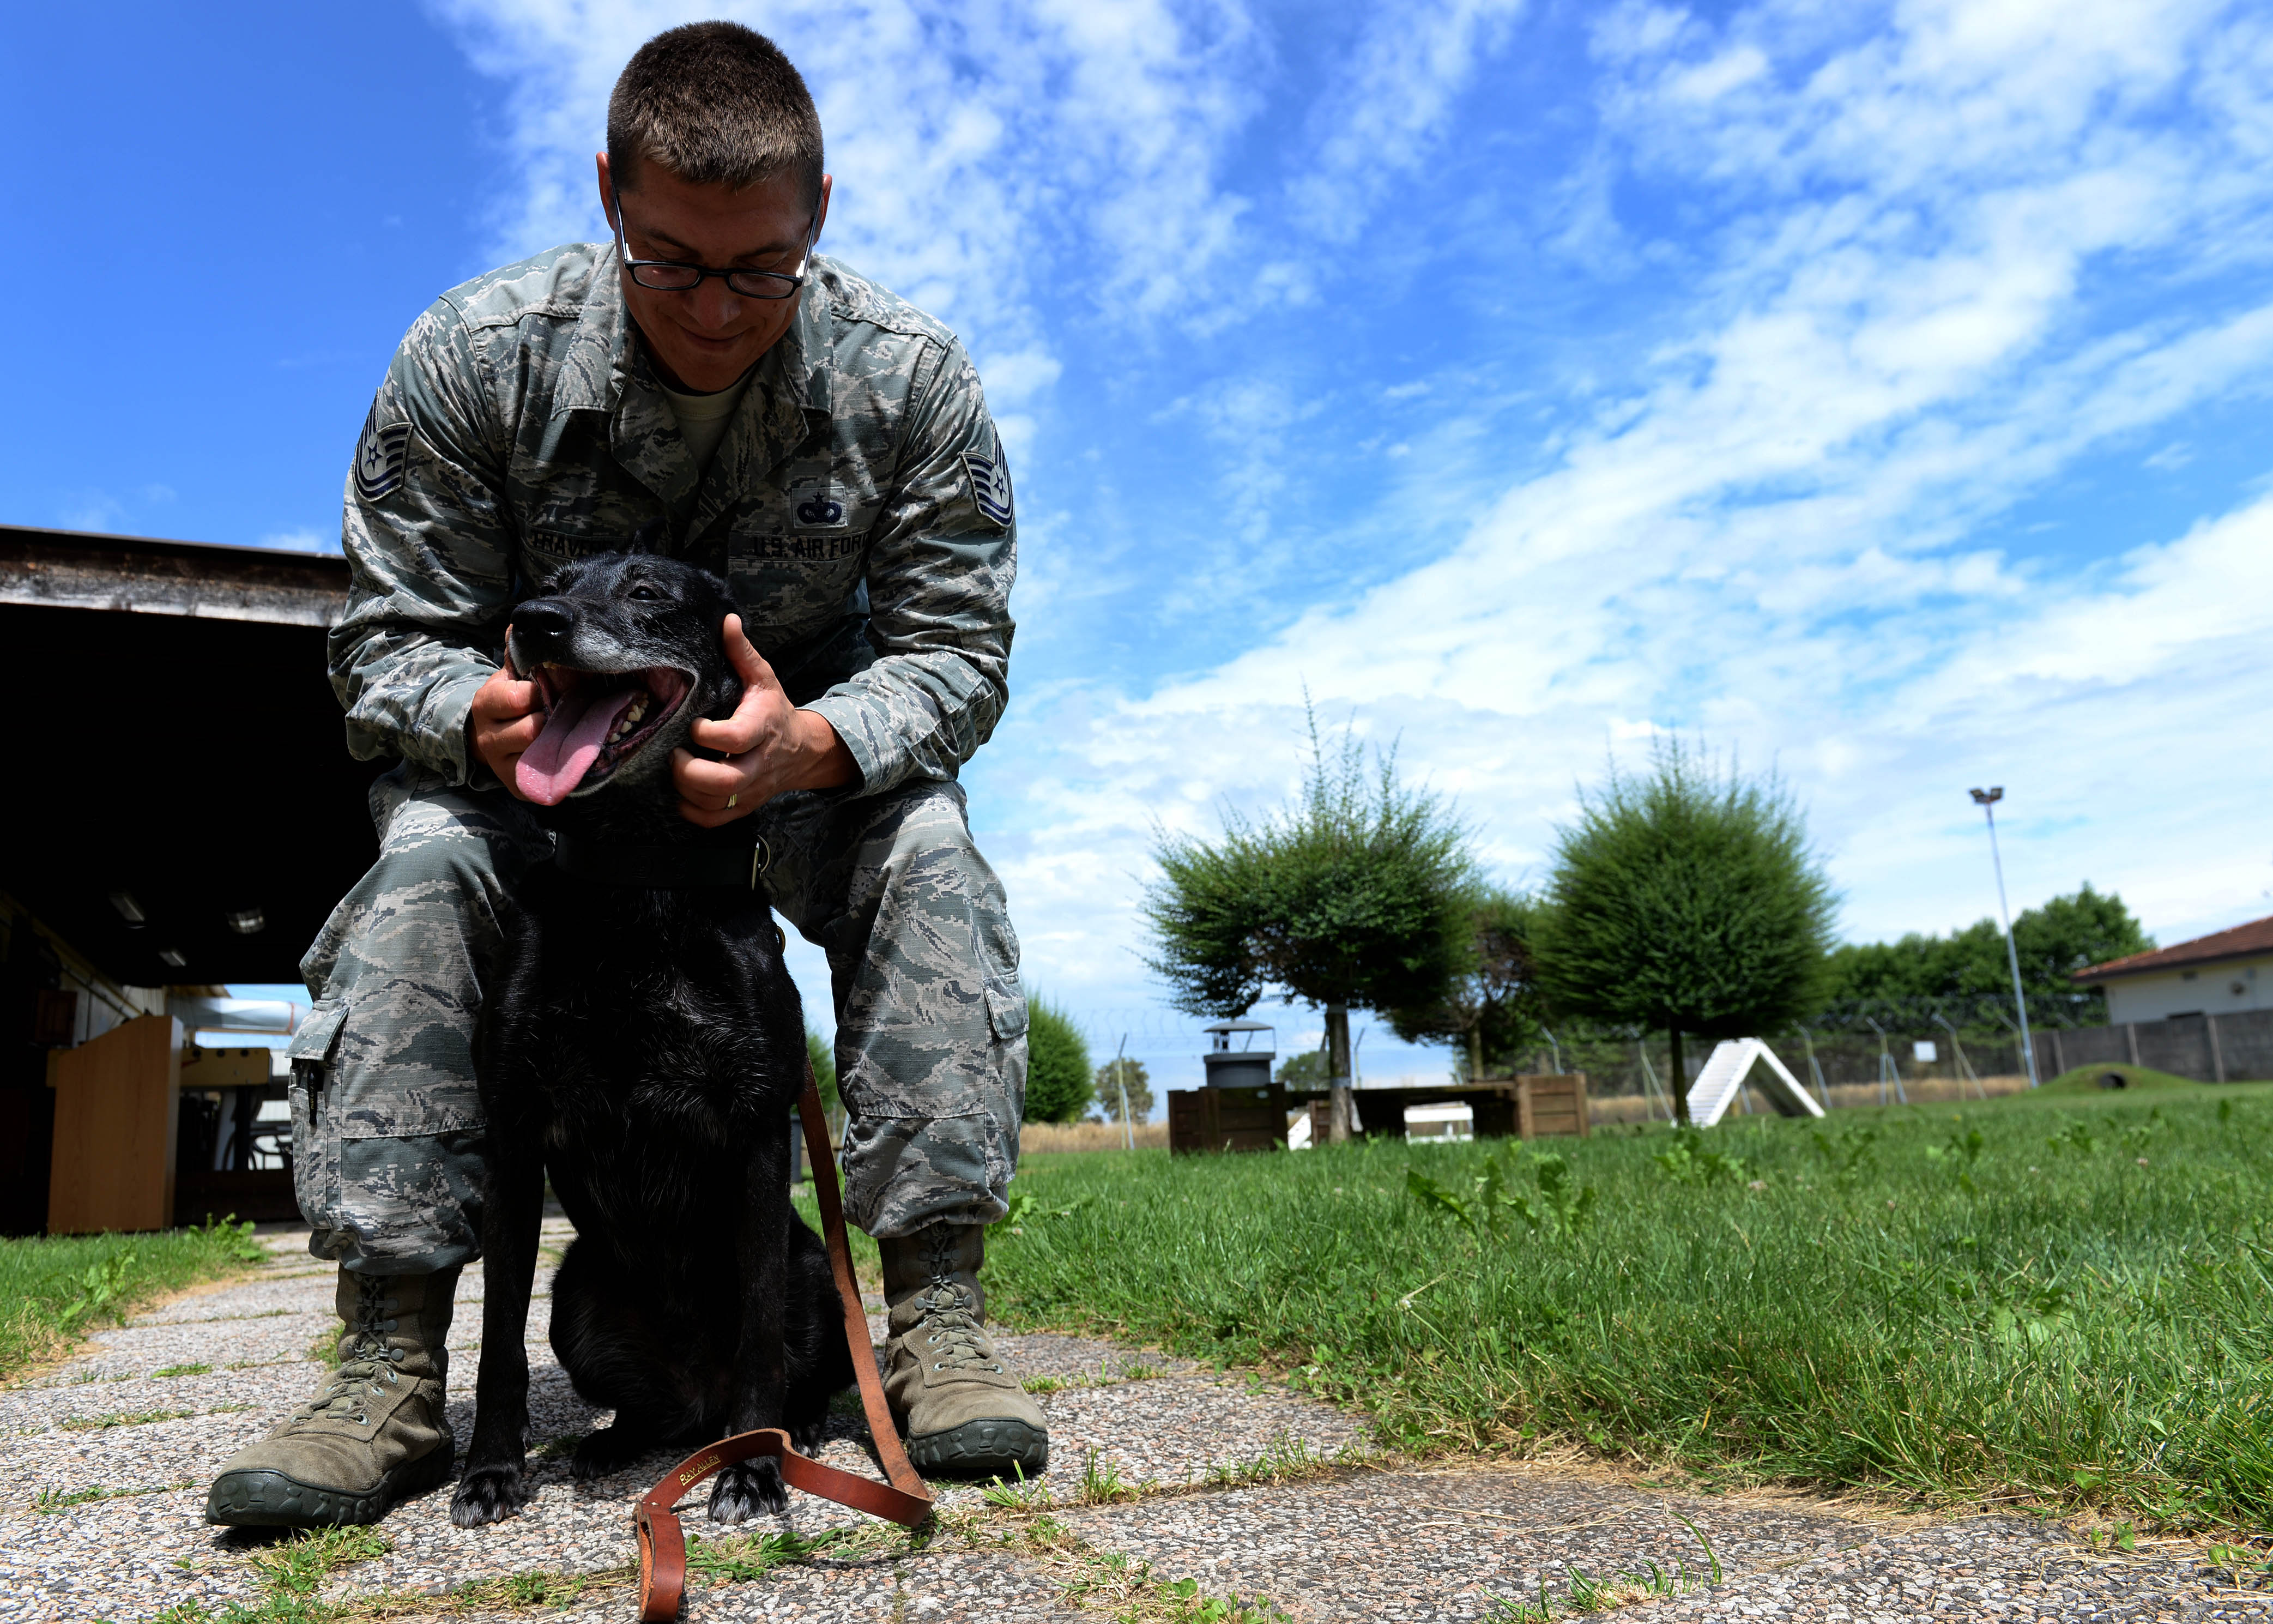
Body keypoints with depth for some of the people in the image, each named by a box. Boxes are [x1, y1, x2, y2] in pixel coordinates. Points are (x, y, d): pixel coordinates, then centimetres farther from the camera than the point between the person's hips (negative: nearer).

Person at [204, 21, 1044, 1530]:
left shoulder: (912, 374, -19)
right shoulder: (475, 353, -19)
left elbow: (957, 650, -19)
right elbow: (391, 638, -13)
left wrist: (813, 742, -40)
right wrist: (477, 715, -39)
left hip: (817, 735, 0)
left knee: (926, 854, -29)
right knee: (421, 867, -27)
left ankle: (940, 1319, -24)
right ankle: (390, 1374, -20)